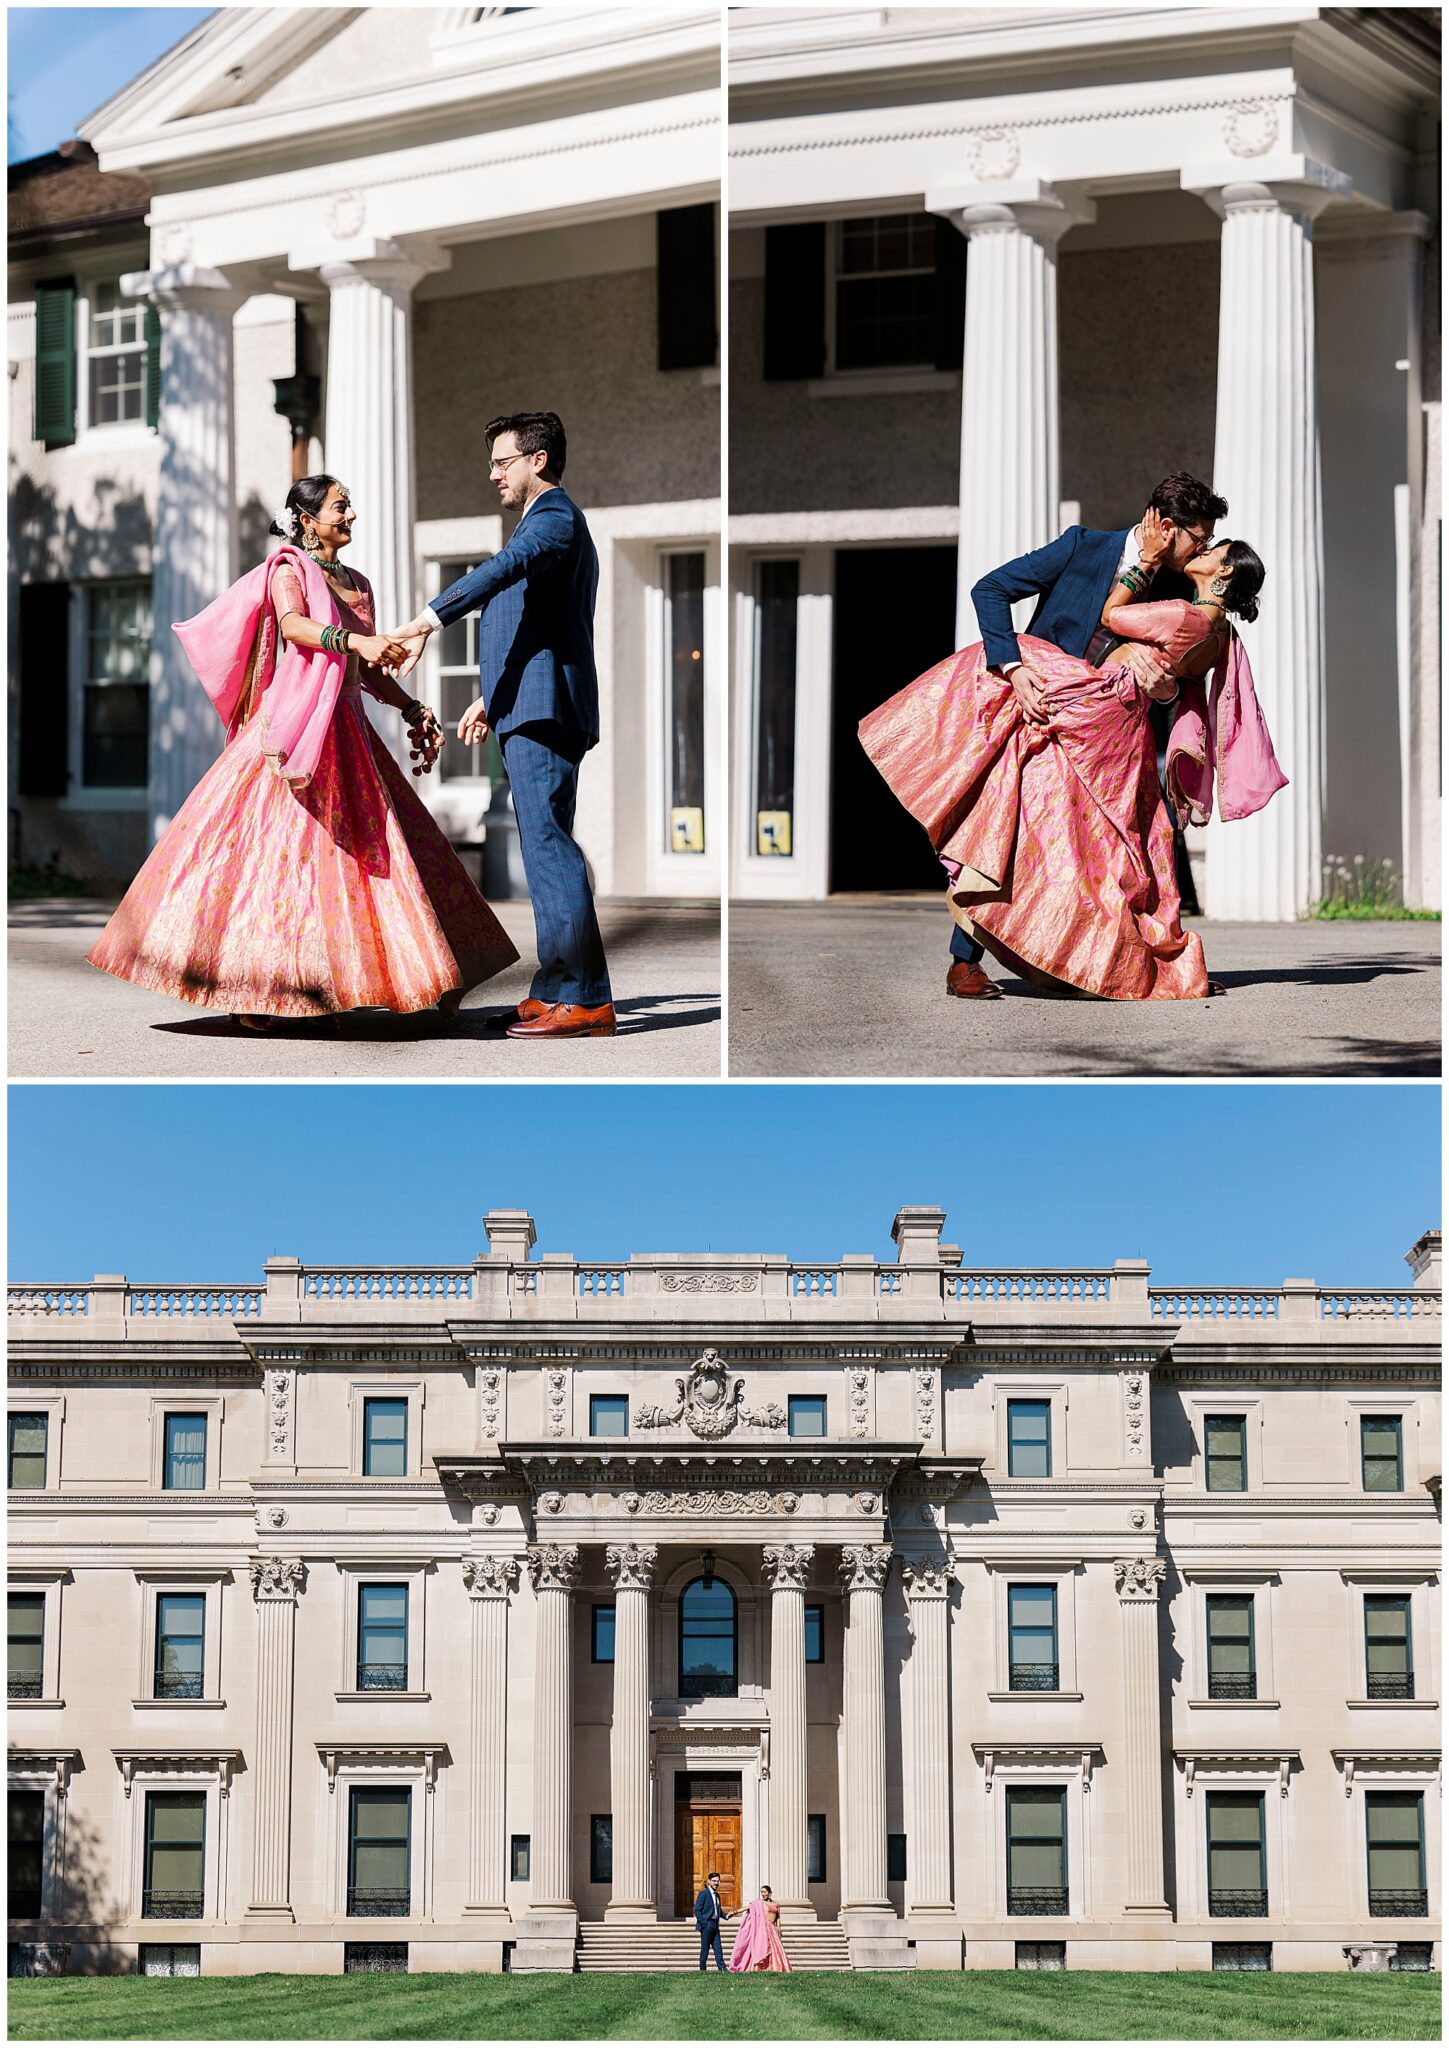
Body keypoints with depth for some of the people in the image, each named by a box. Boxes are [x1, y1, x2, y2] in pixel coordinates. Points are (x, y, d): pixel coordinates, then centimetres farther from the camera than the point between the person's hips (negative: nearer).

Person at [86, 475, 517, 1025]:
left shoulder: (357, 584, 20)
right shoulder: (288, 568, -1)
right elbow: (293, 624, -22)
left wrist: (411, 708, 11)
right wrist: (353, 640, -38)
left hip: (348, 733, 7)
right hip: (293, 727, -7)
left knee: (372, 847, 3)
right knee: (279, 841, -11)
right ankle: (248, 982, -8)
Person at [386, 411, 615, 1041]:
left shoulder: (555, 517, -8)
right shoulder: (550, 522, 26)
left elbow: (506, 567, -29)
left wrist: (428, 621, -40)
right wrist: (491, 699, 34)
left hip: (543, 711, -11)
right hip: (528, 710, 11)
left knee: (548, 846, -13)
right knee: (547, 848, 11)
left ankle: (583, 1001, -14)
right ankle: (560, 990, 14)